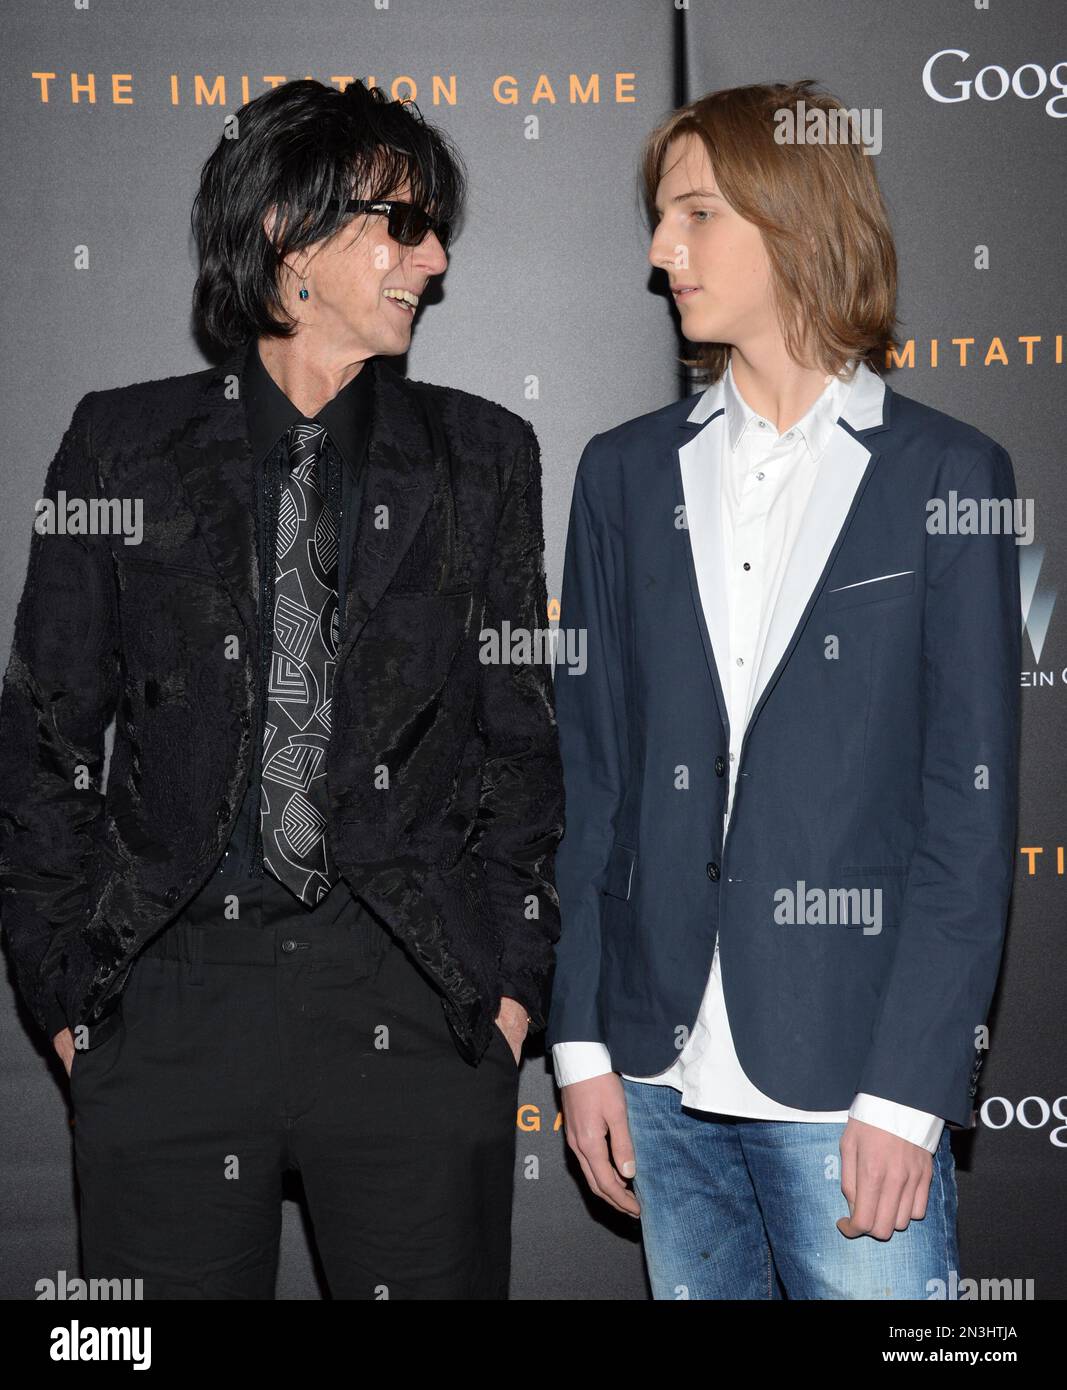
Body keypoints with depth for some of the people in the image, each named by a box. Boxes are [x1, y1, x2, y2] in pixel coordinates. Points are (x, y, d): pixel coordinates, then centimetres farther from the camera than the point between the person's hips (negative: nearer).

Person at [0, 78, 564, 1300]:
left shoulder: (480, 454, 9)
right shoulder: (126, 443, 7)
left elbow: (523, 731, 9)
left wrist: (514, 978, 2)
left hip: (414, 1001, 1)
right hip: (171, 995, 0)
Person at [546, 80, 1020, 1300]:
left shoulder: (946, 475, -1)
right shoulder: (627, 471, 9)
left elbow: (971, 809, -4)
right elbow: (588, 772, 7)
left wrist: (910, 1091, -10)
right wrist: (582, 1042, 3)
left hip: (848, 1076, -3)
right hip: (662, 1068, 3)